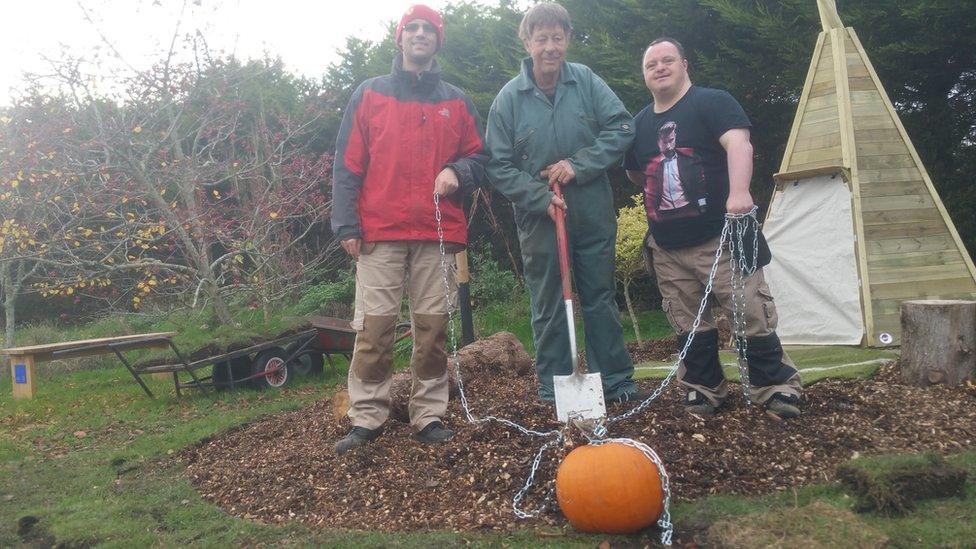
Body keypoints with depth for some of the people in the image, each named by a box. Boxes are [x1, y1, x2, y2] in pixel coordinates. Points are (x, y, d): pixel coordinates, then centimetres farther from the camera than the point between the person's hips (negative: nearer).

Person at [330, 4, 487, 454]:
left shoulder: (456, 102, 17)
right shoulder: (369, 94, 11)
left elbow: (478, 159, 19)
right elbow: (347, 164, 6)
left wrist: (456, 172, -4)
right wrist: (347, 225, -3)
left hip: (439, 232, 2)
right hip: (380, 233, -1)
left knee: (433, 327, 1)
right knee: (374, 326, -5)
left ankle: (429, 416, 10)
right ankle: (366, 419, 4)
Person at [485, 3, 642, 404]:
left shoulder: (586, 81, -2)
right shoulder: (509, 98, -6)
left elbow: (622, 128, -4)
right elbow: (499, 167, -5)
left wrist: (579, 164, -15)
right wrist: (542, 199, -15)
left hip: (594, 216, 1)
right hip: (539, 220, -1)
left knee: (601, 299, 12)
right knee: (549, 309, 9)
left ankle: (617, 381, 25)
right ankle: (553, 392, 22)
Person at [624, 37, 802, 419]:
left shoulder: (712, 102, -2)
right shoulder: (640, 123, 16)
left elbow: (738, 143, -20)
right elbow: (635, 173, 33)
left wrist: (738, 191, -36)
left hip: (720, 238, -5)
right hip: (667, 248, 6)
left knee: (752, 315, -5)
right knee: (688, 324, 9)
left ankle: (775, 388, 8)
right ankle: (704, 388, 22)